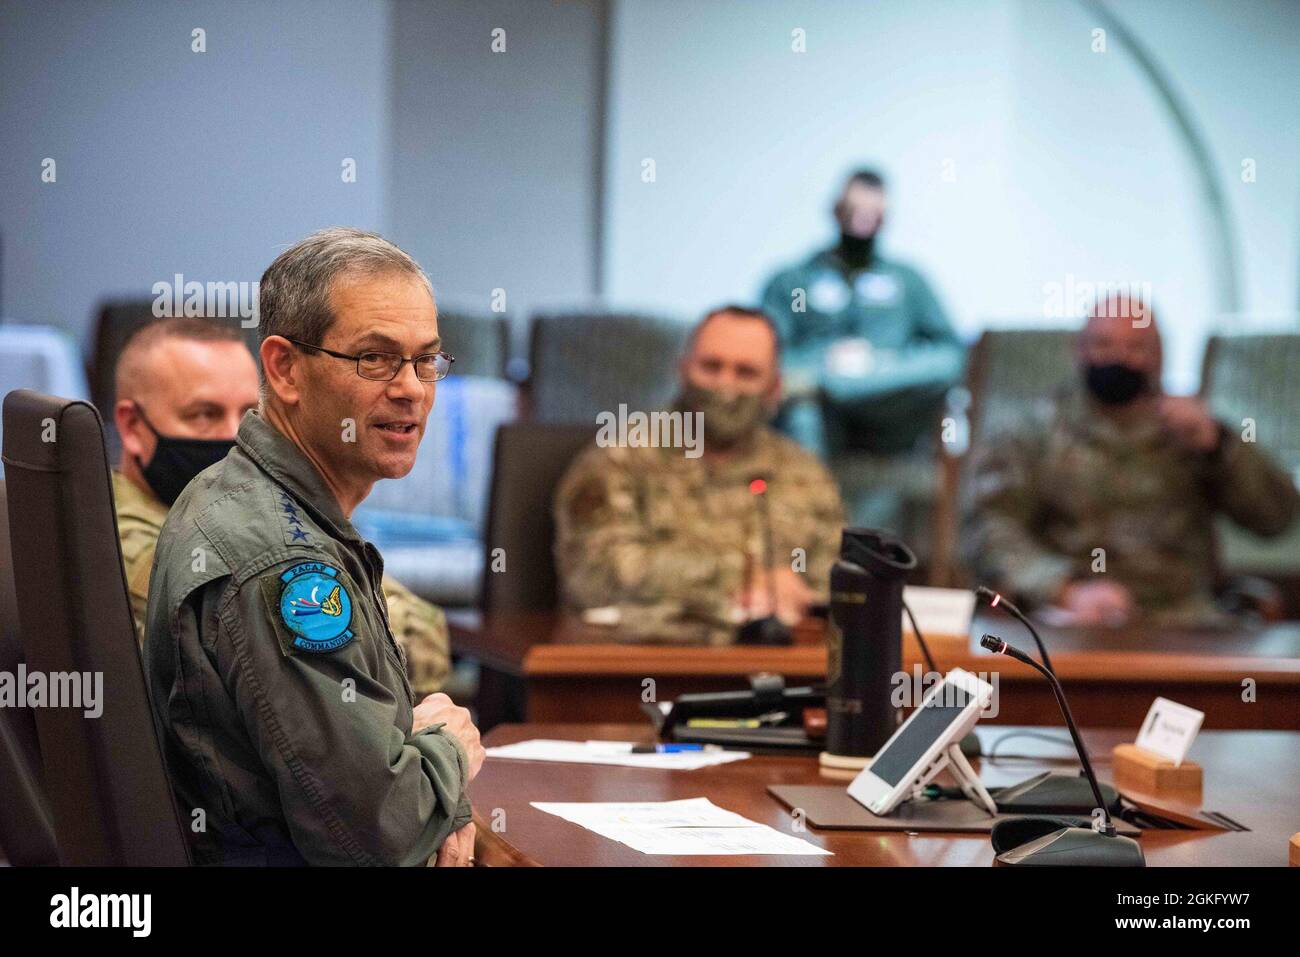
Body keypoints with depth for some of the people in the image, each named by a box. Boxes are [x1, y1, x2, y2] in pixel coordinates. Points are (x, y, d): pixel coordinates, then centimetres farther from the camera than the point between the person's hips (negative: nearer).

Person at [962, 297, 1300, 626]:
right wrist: (1067, 590, -19)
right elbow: (990, 530, -2)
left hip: (1182, 619, 2)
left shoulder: (1189, 429, 20)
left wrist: (1217, 443, -5)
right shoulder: (1041, 434, 13)